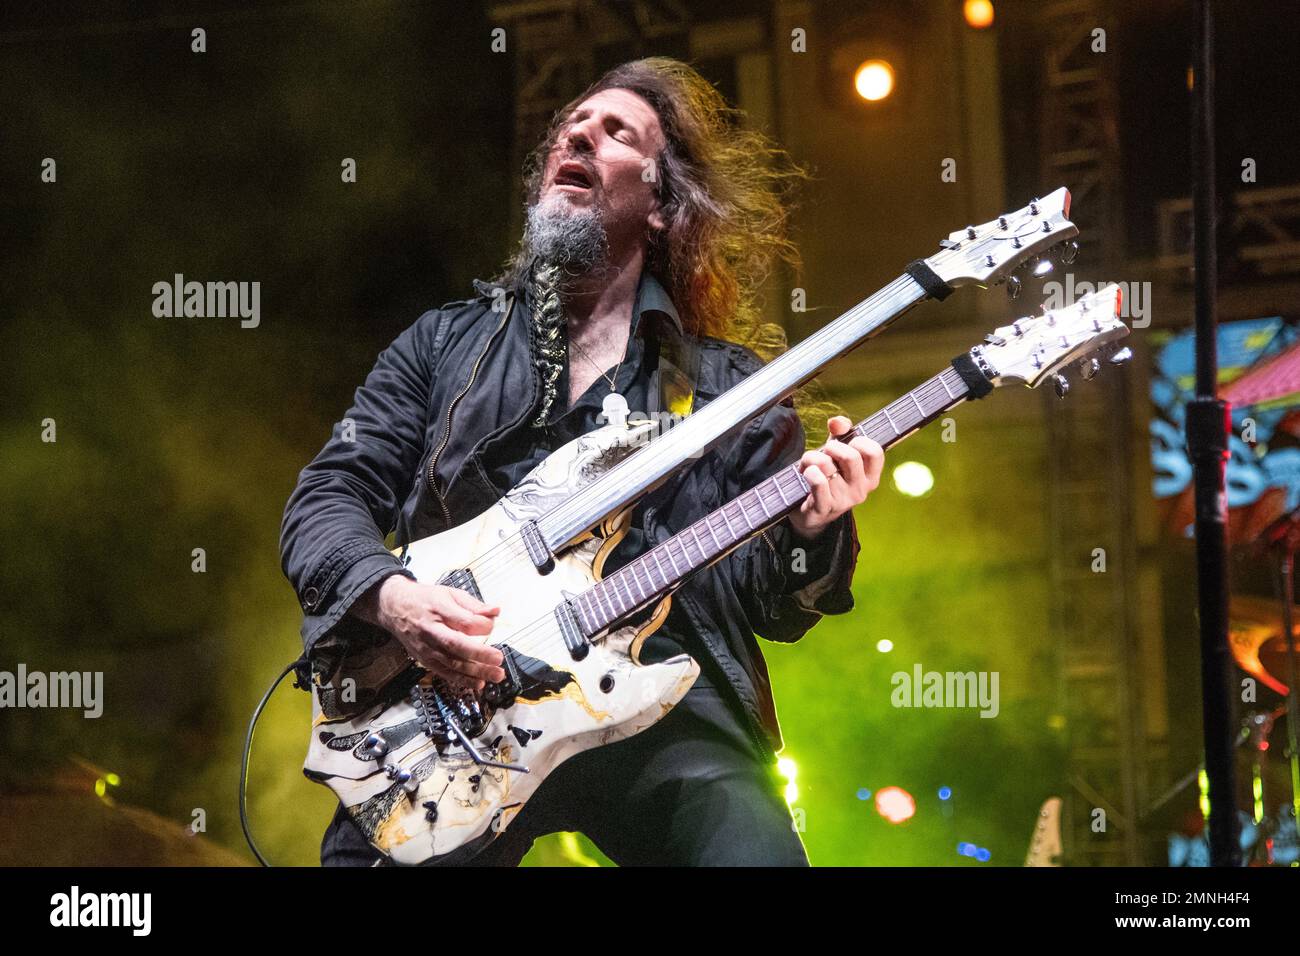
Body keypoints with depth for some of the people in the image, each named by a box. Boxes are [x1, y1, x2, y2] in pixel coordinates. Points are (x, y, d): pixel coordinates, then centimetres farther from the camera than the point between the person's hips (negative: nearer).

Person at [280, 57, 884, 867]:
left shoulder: (730, 388, 16)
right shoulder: (448, 343, 19)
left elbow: (776, 609, 12)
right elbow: (327, 500, 12)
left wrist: (812, 535, -10)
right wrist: (390, 595, -9)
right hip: (451, 704, 1)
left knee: (754, 850, -25)